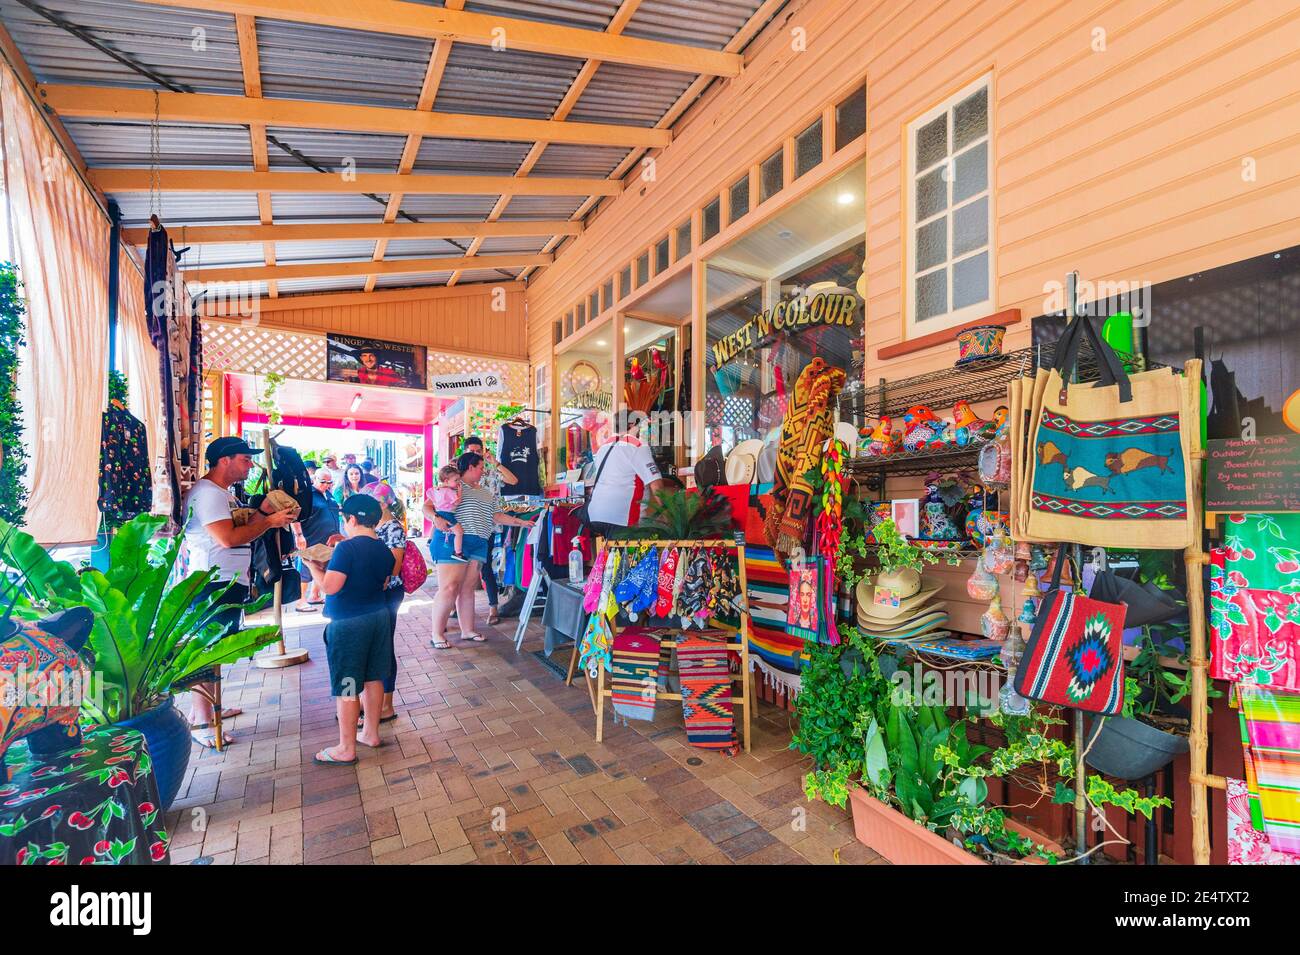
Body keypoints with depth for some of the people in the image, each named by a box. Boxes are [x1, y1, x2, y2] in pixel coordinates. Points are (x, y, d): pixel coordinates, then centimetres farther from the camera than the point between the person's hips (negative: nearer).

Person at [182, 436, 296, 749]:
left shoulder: (224, 493, 16)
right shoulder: (207, 493, -17)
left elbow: (242, 526, 14)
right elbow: (228, 538, -26)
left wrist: (263, 510, 1)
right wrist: (269, 521, -18)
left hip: (230, 582, 11)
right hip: (214, 583, -11)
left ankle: (208, 707, 32)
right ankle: (200, 722, 4)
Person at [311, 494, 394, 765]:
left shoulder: (347, 548, -18)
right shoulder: (385, 550, 5)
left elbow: (330, 587, -21)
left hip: (348, 623, -7)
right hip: (378, 616, 7)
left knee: (346, 686, 3)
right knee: (373, 678, 16)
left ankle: (346, 749, 13)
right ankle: (371, 732, 29)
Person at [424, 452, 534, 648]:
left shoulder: (487, 494, 24)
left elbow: (498, 516, 20)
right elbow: (427, 506, -3)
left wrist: (520, 522, 11)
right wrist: (436, 518, -23)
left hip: (478, 545, 6)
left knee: (468, 589, 9)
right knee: (449, 587, -8)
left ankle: (467, 630, 18)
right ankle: (437, 634, 3)